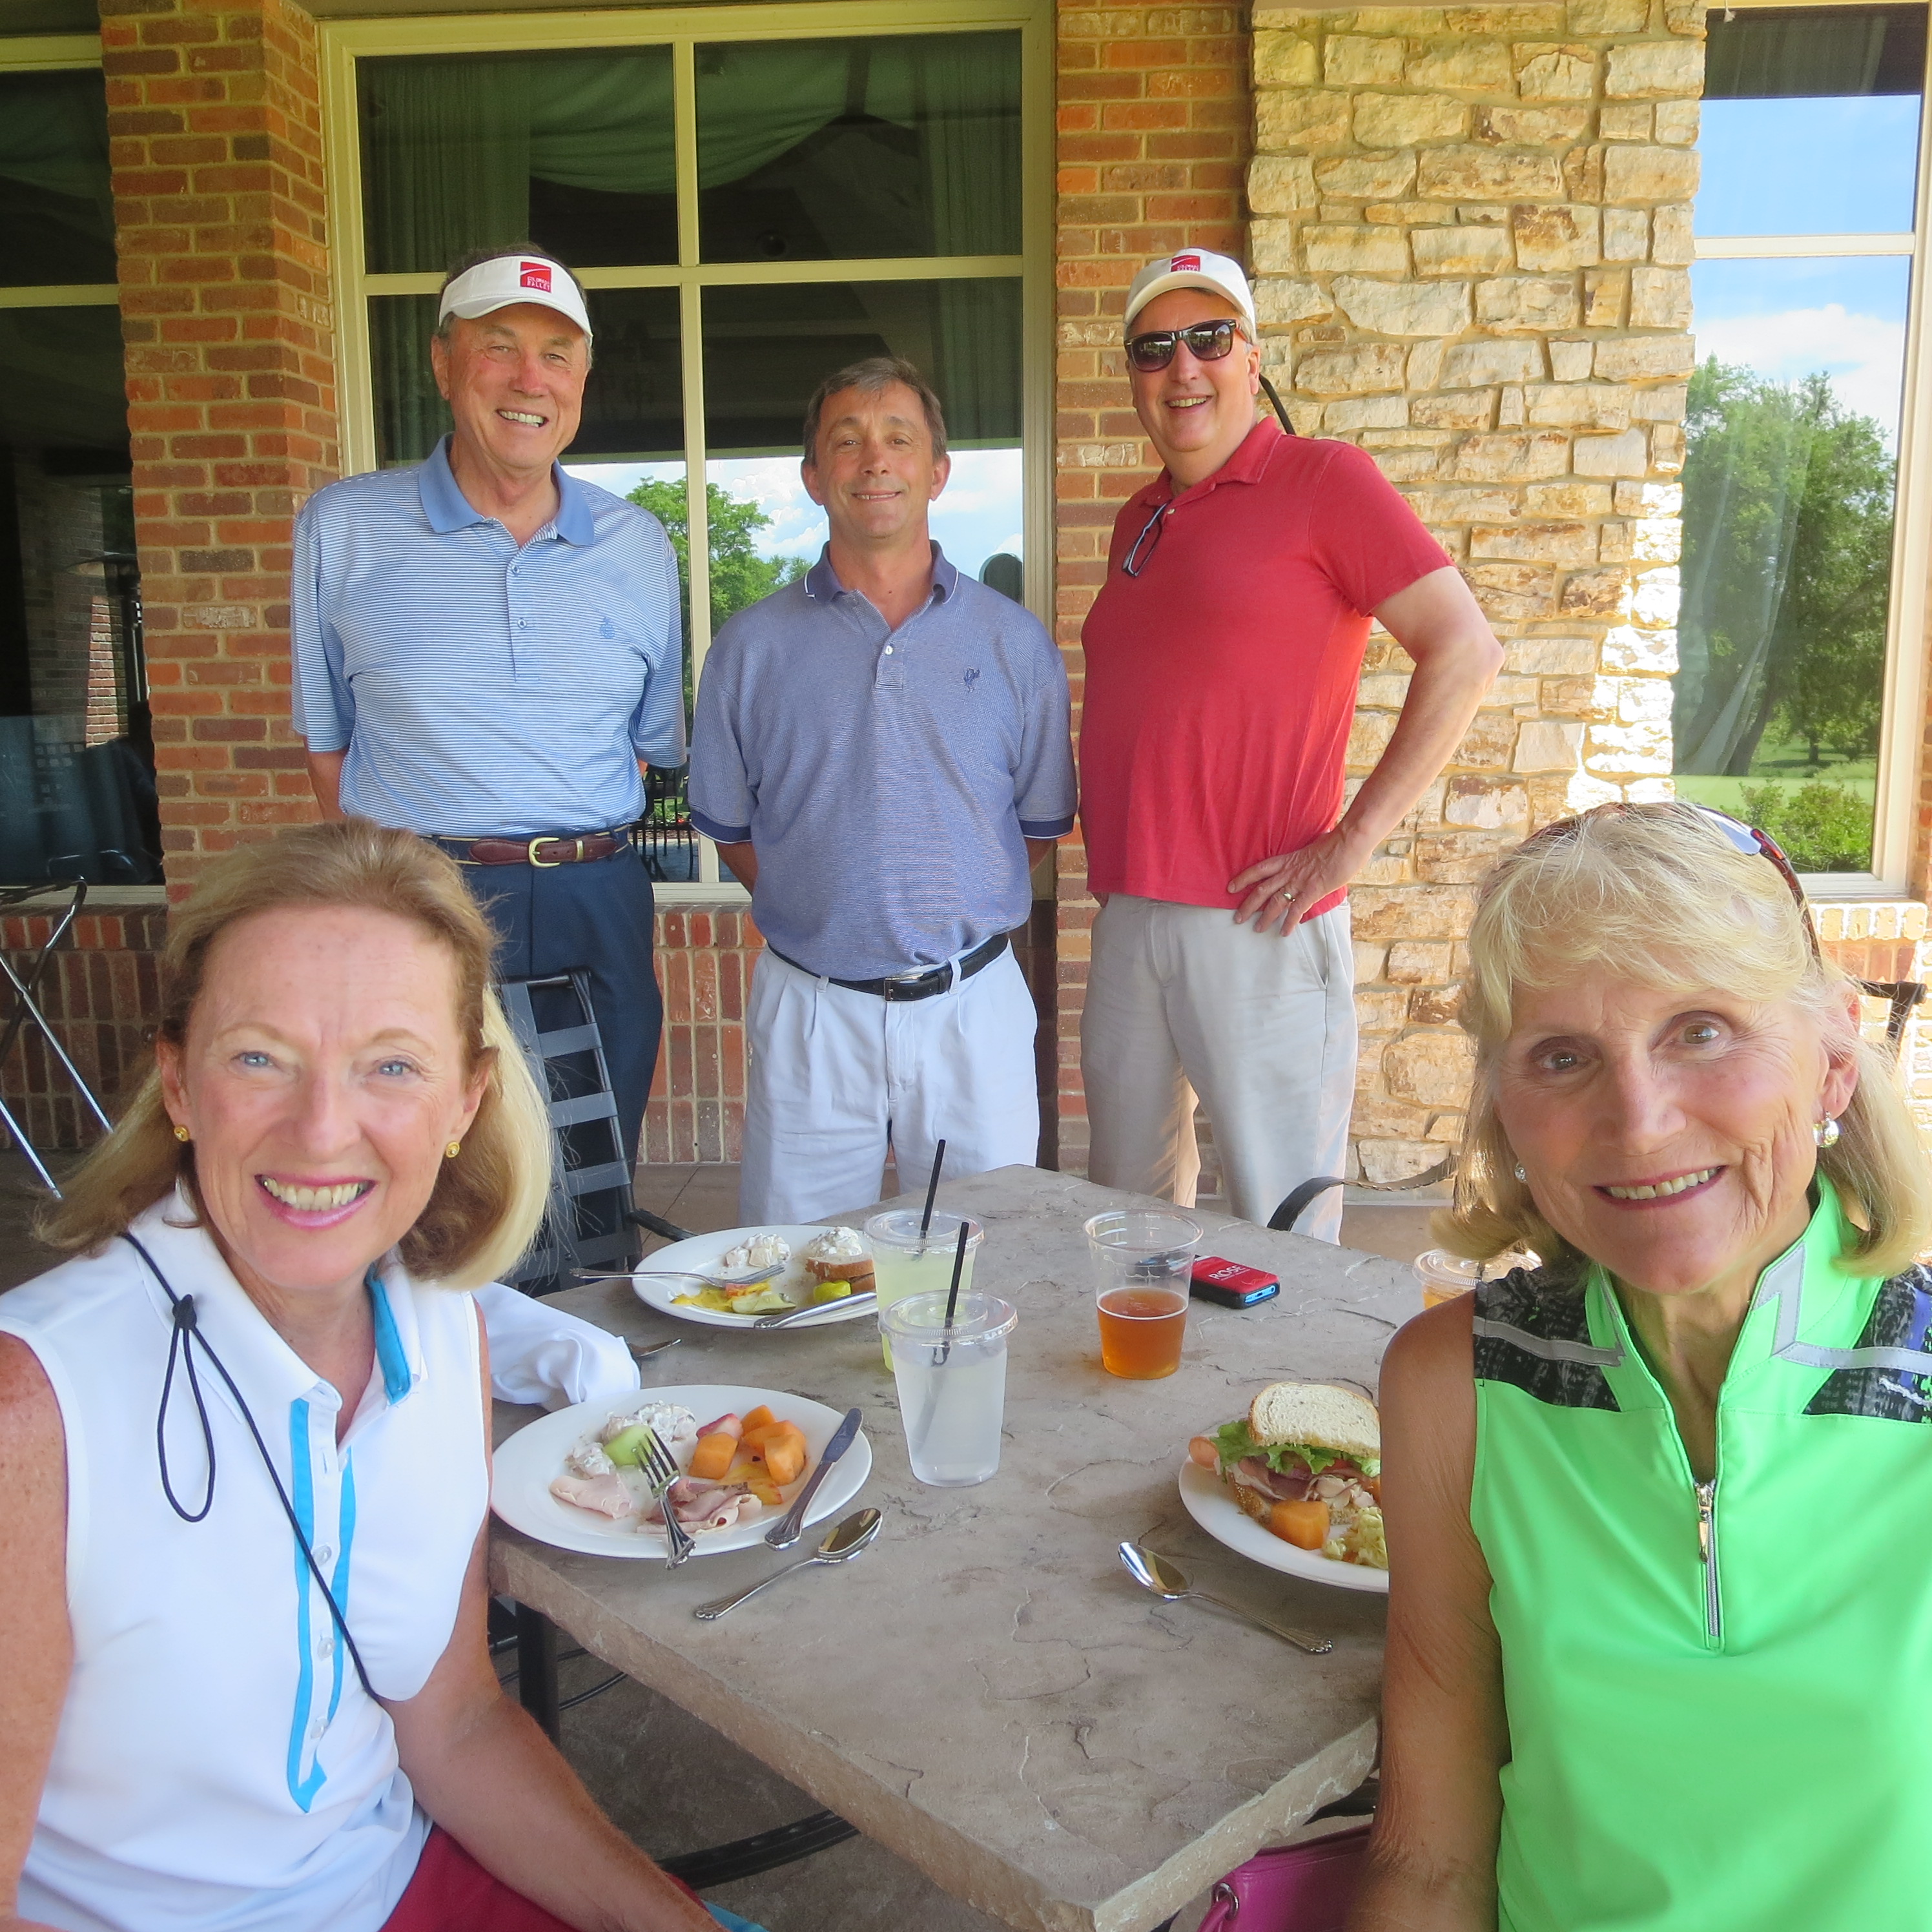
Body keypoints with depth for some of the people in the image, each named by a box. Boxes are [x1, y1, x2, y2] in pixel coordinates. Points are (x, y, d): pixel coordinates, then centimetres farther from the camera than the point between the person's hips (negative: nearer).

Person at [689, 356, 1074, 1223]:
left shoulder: (1015, 642, 4)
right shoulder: (751, 646, 3)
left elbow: (1040, 823, 10)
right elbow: (730, 828, 9)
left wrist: (957, 916, 3)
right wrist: (823, 916, 1)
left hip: (974, 1007, 1)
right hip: (810, 1012, 0)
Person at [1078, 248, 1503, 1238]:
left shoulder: (1322, 479, -4)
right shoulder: (1140, 520, 17)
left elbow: (1465, 651, -11)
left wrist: (1348, 846, -14)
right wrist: (1106, 844, 10)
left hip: (1257, 924, -7)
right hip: (1126, 918, 7)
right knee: (1127, 1208, 18)